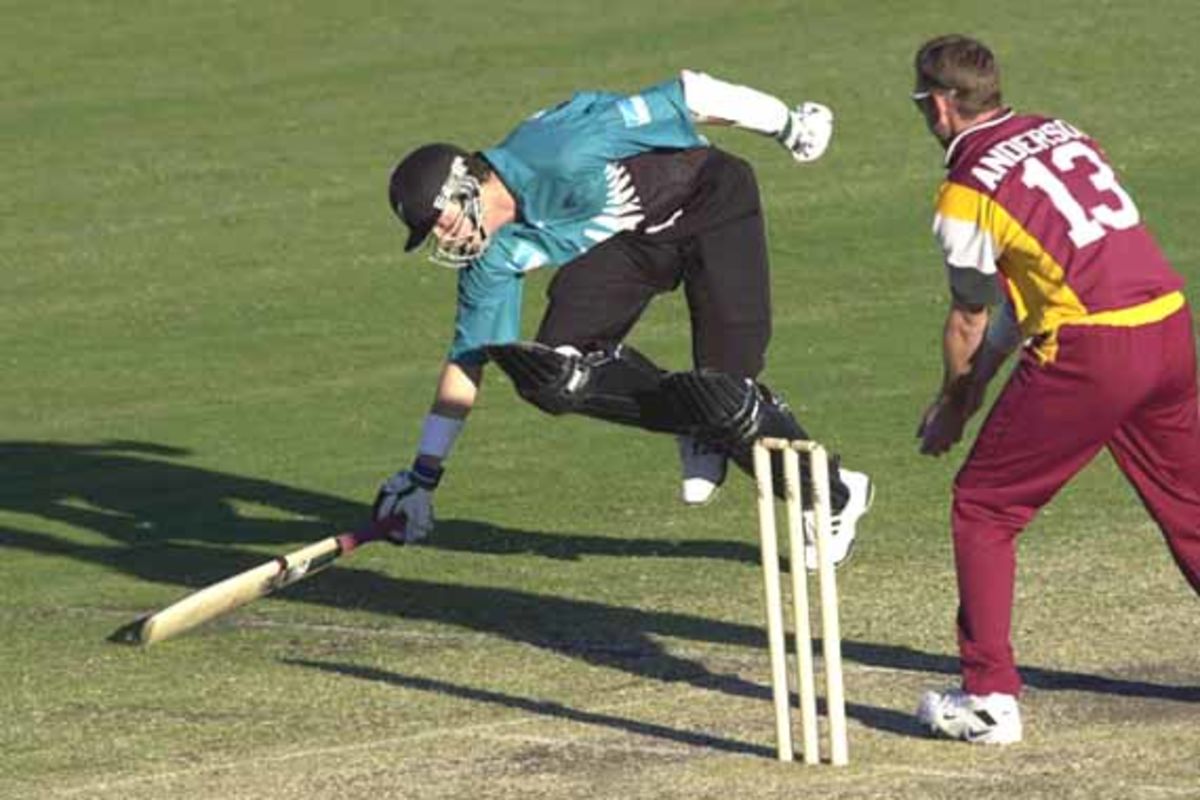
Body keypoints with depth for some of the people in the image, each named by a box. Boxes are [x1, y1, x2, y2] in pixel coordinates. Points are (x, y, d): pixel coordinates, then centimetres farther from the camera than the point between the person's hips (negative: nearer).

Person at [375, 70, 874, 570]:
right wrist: (424, 476, 1)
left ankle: (832, 499, 4)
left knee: (726, 392, -18)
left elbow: (688, 98, -28)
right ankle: (697, 425, 0)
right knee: (552, 373, -16)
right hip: (628, 242, 6)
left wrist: (788, 125, -16)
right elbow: (467, 359, 1)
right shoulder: (493, 258, -10)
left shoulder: (559, 158, -34)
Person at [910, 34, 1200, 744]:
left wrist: (953, 410, 26)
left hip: (1091, 352, -7)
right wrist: (976, 389, 30)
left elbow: (970, 320, 7)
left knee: (985, 507, 7)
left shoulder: (966, 190, -2)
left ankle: (990, 697, 3)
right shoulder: (1061, 134, 18)